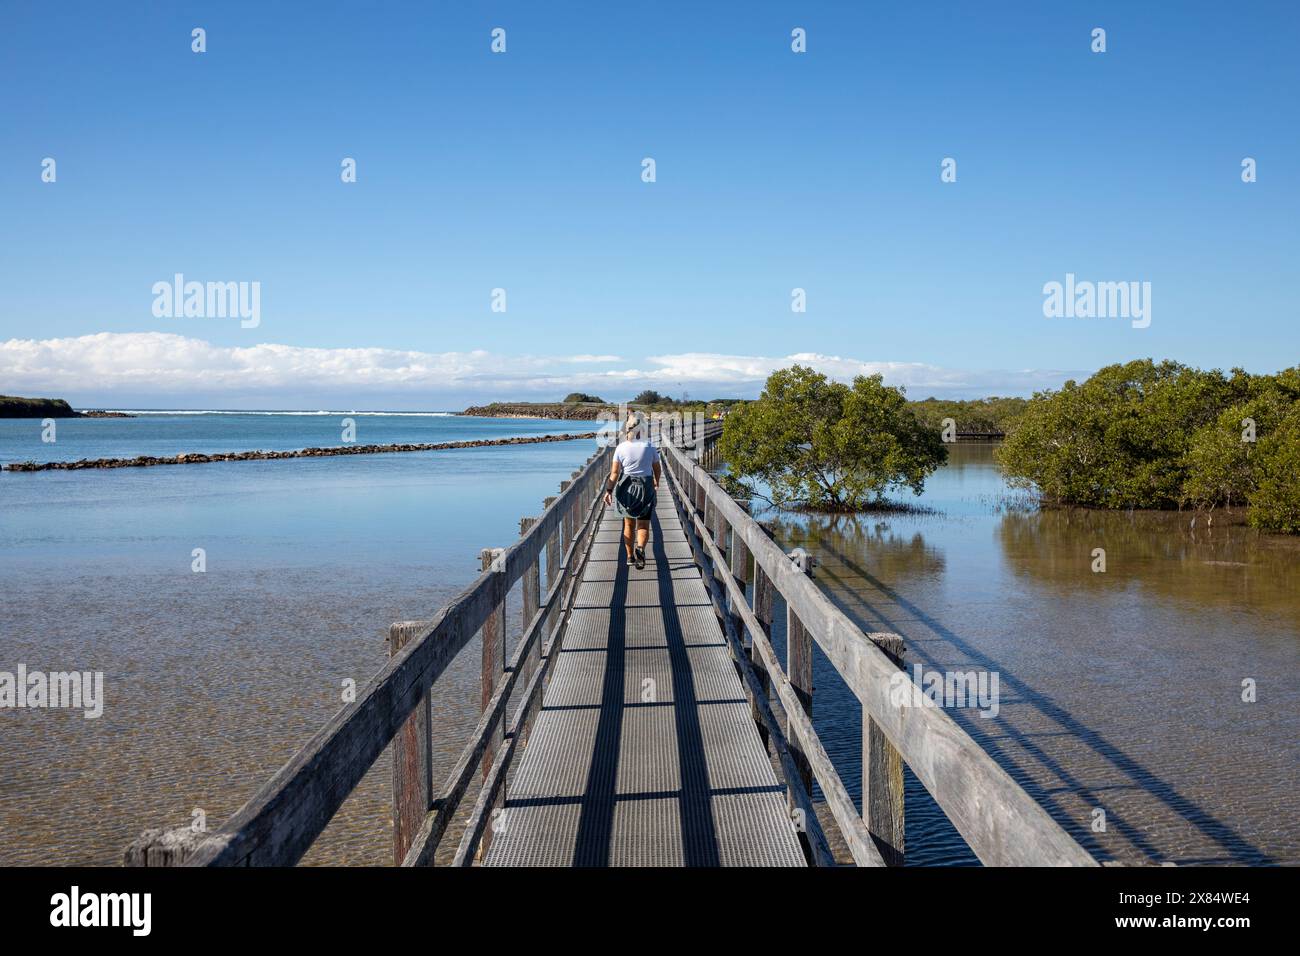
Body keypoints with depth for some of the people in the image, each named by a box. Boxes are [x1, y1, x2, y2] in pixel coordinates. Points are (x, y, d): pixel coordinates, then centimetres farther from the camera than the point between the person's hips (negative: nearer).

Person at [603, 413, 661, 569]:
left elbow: (615, 472, -10)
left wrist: (608, 490, -6)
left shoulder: (621, 448, -6)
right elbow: (656, 468, 8)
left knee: (629, 524, 17)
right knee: (643, 525, 3)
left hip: (626, 487, 1)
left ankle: (630, 556, 22)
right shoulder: (650, 447, -4)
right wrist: (656, 483, 26)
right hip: (646, 487, -1)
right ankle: (640, 548, -25)